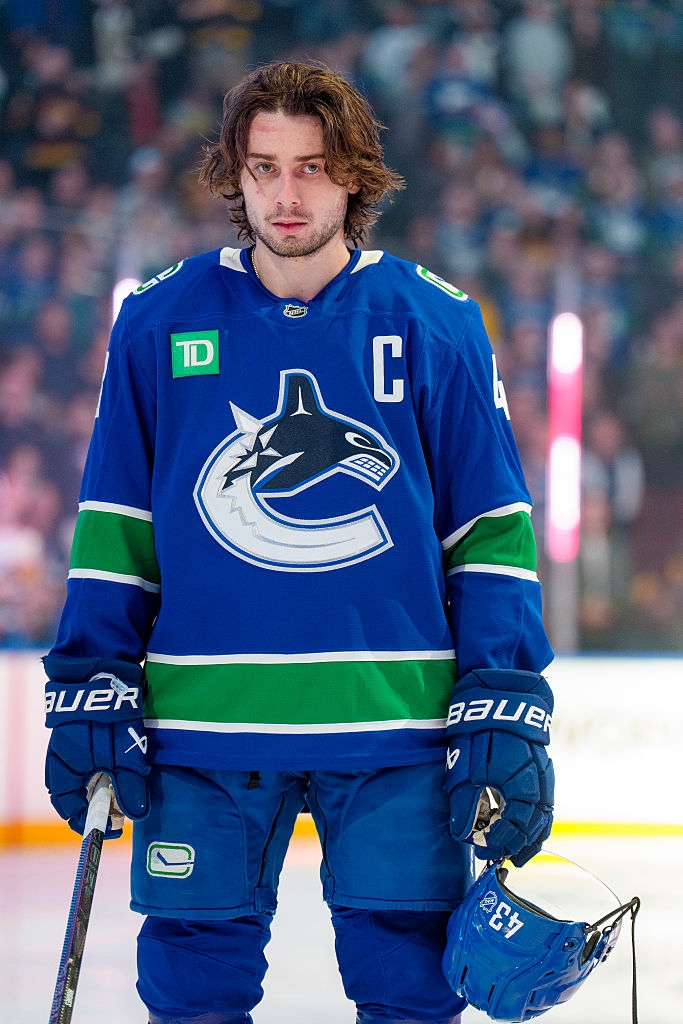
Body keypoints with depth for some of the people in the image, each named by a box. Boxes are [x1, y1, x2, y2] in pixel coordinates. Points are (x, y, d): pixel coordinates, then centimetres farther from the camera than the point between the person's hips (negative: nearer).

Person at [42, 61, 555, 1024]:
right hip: (204, 729, 1)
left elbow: (493, 536, 4)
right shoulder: (160, 322, 5)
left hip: (394, 731, -1)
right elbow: (113, 532, 9)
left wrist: (506, 719, -2)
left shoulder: (437, 324, 3)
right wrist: (89, 694, 2)